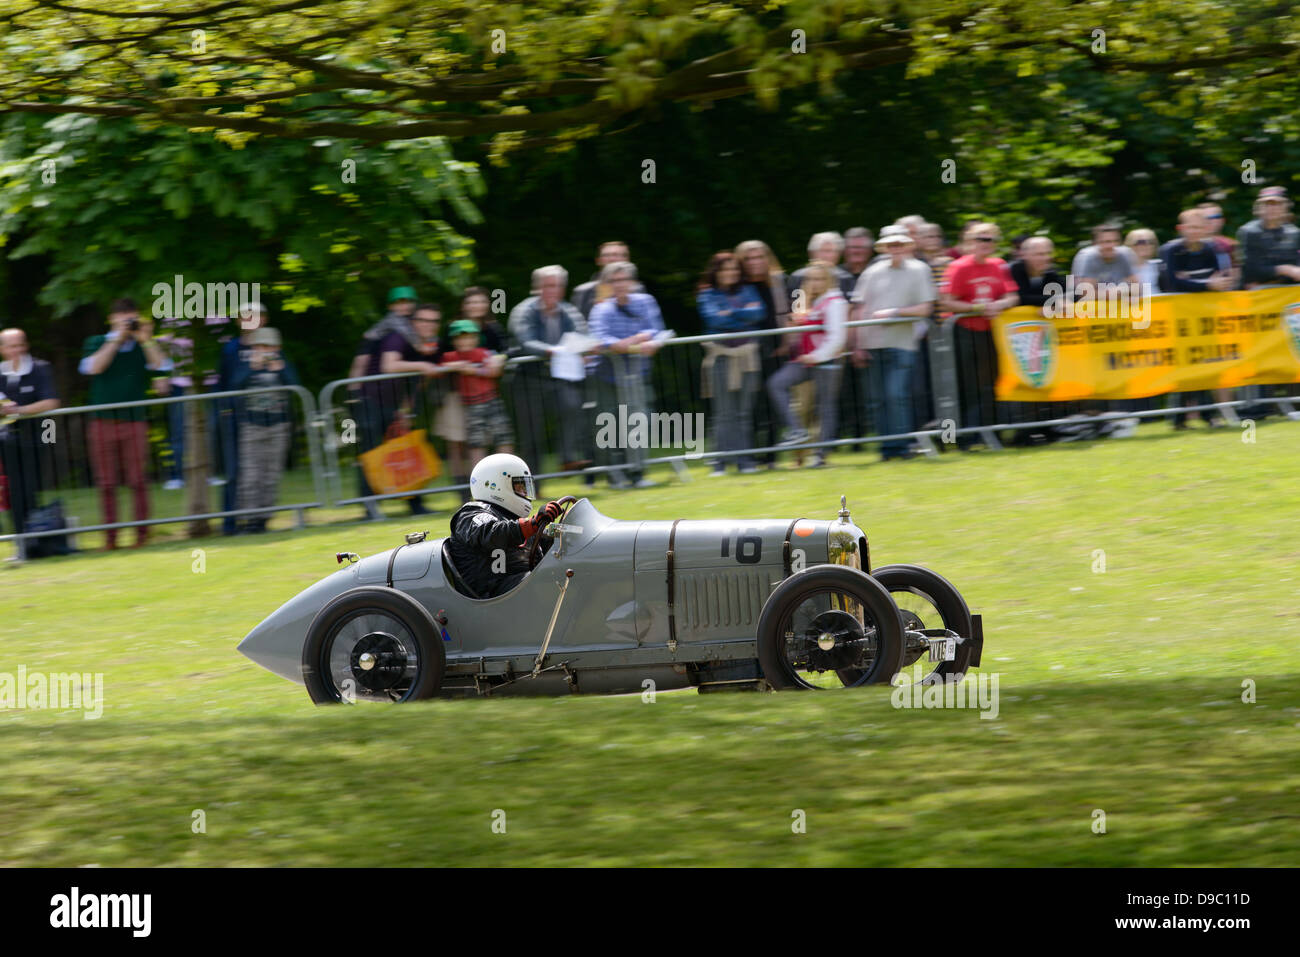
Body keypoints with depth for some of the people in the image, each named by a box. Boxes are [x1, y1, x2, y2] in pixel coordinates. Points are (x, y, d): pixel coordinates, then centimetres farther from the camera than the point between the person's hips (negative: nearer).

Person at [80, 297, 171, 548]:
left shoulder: (143, 346, 9)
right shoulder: (97, 343, 9)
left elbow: (162, 366, -6)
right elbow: (92, 367, -10)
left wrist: (145, 340, -10)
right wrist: (117, 339, -10)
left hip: (134, 422, 0)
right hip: (103, 422, 0)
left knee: (137, 480, -3)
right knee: (107, 483, 1)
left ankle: (142, 533, 1)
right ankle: (110, 535, 5)